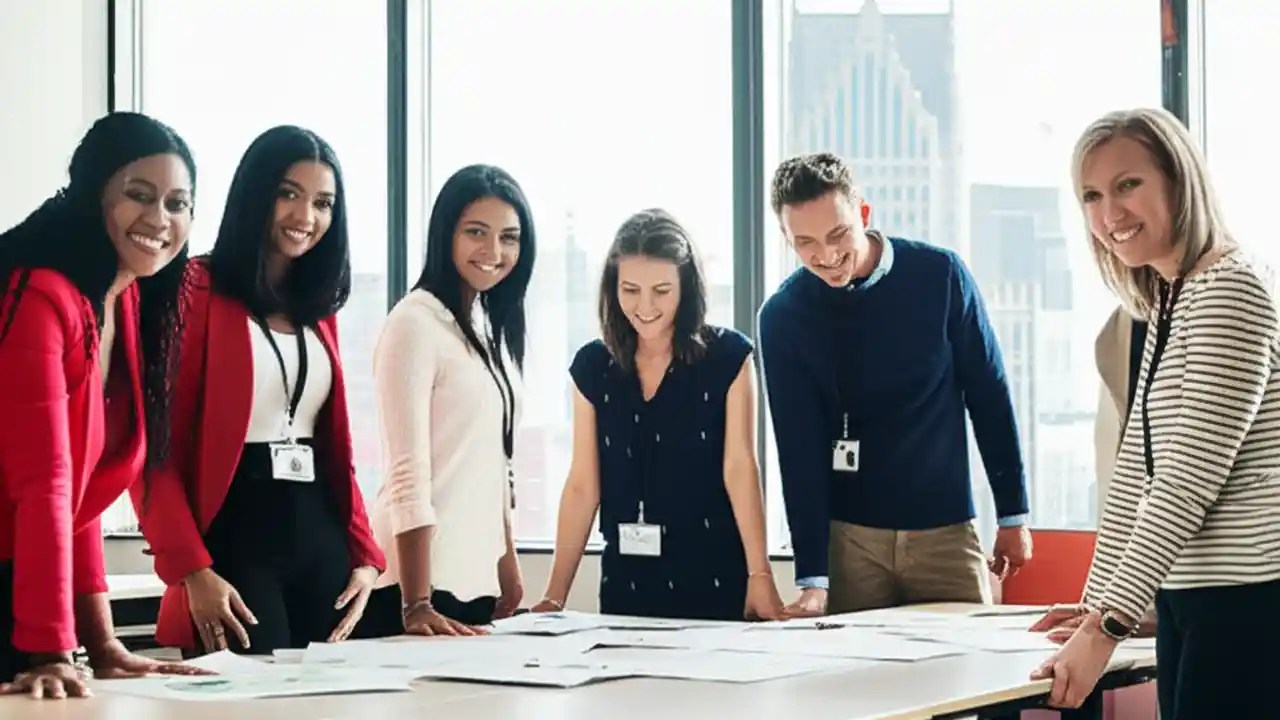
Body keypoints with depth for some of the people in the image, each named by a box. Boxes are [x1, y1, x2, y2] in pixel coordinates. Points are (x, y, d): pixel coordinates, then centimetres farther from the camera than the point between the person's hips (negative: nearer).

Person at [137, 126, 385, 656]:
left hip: (321, 536, 7)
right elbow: (158, 447, -11)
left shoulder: (318, 309, 16)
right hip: (236, 536, -7)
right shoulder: (197, 294, -6)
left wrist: (364, 554, 6)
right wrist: (192, 571, -18)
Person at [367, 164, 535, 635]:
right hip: (423, 579, -8)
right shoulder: (415, 323, -11)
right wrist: (416, 606, -23)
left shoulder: (489, 328, 13)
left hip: (477, 578, 8)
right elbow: (407, 475, -17)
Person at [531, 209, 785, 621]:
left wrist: (760, 577, -17)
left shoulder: (728, 356, -3)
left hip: (715, 579, -3)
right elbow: (583, 485, 5)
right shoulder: (592, 366, 5)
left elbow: (740, 468, -9)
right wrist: (554, 596, 2)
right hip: (625, 581, 3)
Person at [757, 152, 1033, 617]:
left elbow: (989, 397, 2)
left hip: (945, 528, 0)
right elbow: (799, 450, -7)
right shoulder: (783, 315, -6)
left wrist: (1013, 514, 4)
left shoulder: (938, 274, -7)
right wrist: (812, 578, -12)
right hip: (848, 535, 0)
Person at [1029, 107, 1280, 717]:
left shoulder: (1230, 290, -12)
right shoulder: (1168, 302, 17)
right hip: (1190, 598, 9)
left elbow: (1192, 479, -18)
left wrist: (1109, 626, -18)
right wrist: (1097, 601, 15)